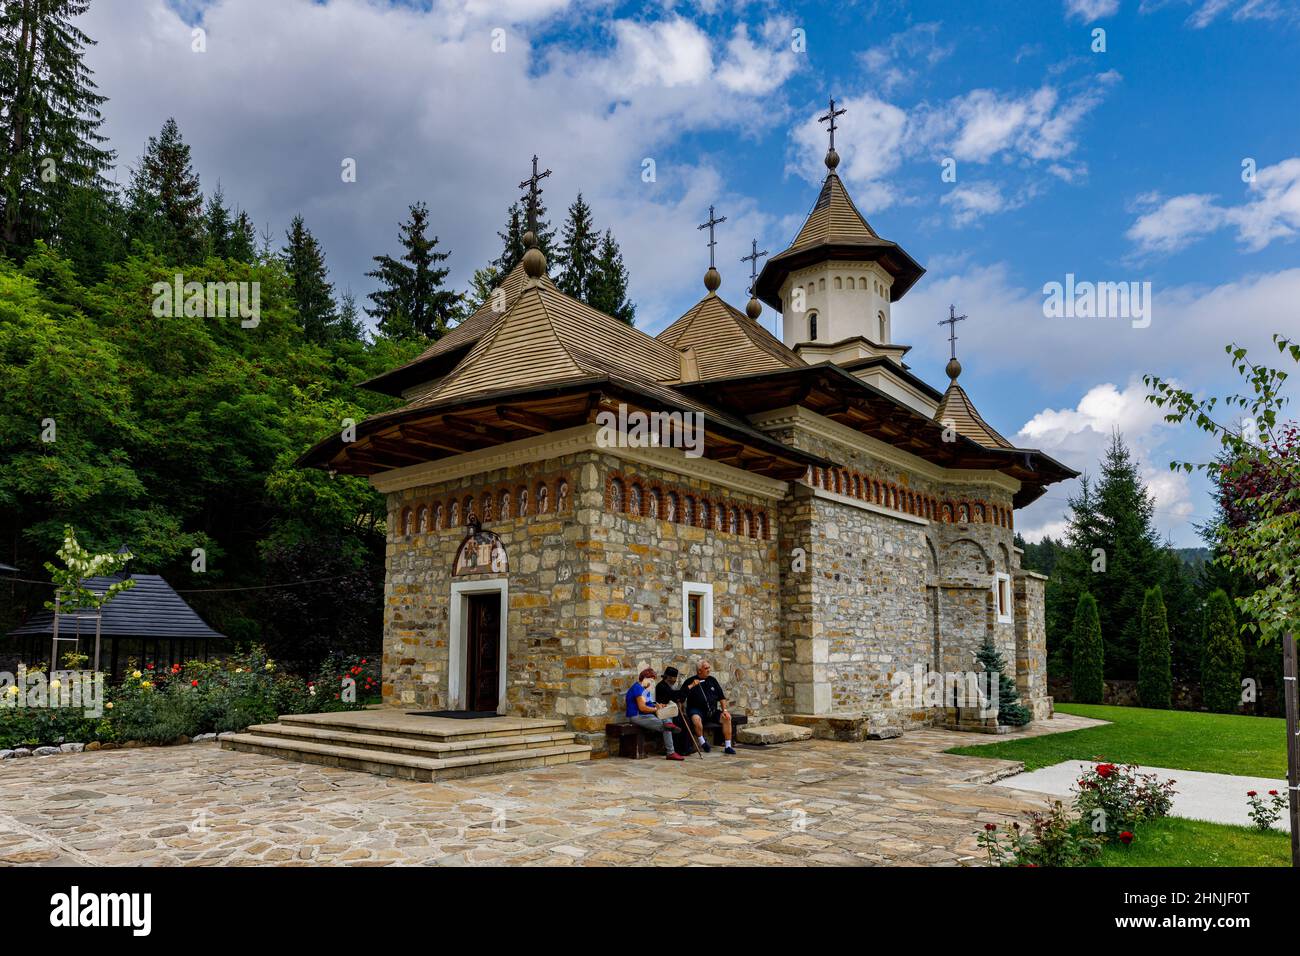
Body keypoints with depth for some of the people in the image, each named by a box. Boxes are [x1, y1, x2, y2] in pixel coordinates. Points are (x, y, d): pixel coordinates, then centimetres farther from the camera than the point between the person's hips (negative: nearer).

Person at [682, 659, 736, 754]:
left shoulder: (712, 680, 14)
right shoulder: (690, 681, 1)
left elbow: (721, 697, 16)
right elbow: (681, 696, -9)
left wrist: (724, 710, 3)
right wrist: (691, 686, -16)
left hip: (712, 711, 4)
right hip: (697, 710, -4)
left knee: (727, 718, -18)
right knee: (696, 719, -37)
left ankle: (728, 746, -11)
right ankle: (702, 742, -14)